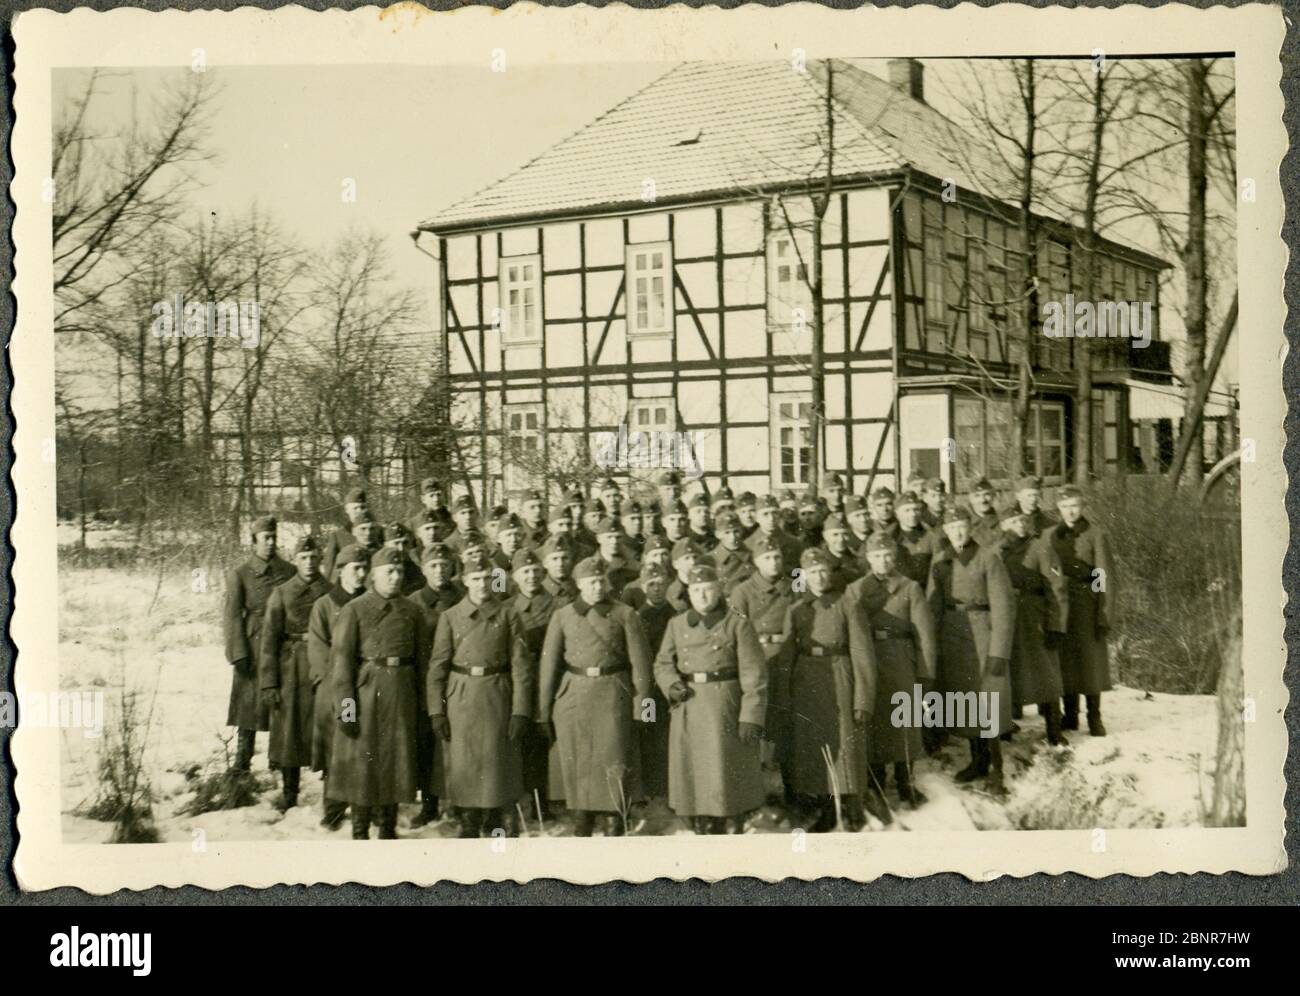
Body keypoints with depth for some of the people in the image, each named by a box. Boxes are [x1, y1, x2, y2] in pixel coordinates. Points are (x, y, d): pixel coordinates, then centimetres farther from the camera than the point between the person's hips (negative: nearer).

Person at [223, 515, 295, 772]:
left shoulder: (288, 572, 7)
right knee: (249, 707, 1)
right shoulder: (239, 574, 1)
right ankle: (241, 767, 9)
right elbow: (232, 616, -2)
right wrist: (239, 654, -10)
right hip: (253, 648, -2)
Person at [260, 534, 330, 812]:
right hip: (291, 671, 0)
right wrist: (269, 683, -6)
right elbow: (269, 640, 0)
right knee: (289, 731, 4)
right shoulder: (281, 593, 2)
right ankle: (289, 794, 16)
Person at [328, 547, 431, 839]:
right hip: (366, 692, -4)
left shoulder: (411, 611, 10)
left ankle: (388, 827, 20)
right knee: (362, 760, 1)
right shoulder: (355, 609, -2)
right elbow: (341, 658, -7)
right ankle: (360, 831, 12)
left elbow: (423, 657, 12)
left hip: (403, 693, 4)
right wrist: (345, 705, -13)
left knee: (397, 759, 7)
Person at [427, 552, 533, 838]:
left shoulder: (508, 616, 3)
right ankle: (469, 827, 16)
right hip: (460, 698, 0)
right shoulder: (450, 617, 4)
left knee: (498, 764, 2)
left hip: (498, 696, 0)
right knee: (463, 767, 3)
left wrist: (520, 712, -6)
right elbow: (437, 666, 3)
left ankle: (499, 824, 17)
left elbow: (520, 665, 0)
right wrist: (436, 711, -4)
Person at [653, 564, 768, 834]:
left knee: (727, 775, -4)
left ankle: (734, 831, 7)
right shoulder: (677, 625, 11)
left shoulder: (737, 625, -2)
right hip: (688, 711, 4)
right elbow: (662, 663, 18)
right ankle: (702, 831, 16)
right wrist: (671, 683, -6)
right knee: (693, 776, 5)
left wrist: (751, 718, -14)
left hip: (725, 709, -4)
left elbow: (754, 675, -6)